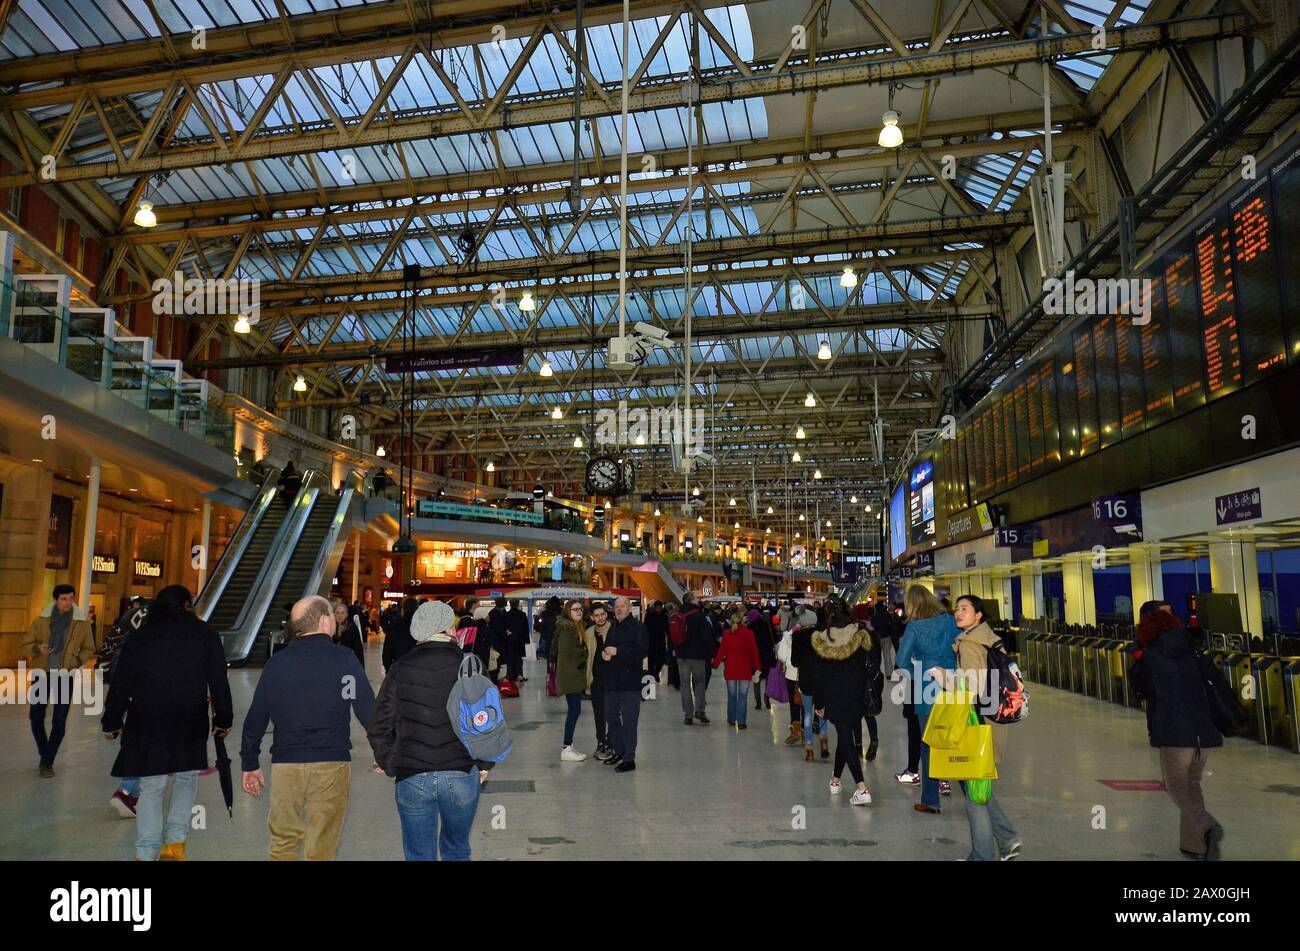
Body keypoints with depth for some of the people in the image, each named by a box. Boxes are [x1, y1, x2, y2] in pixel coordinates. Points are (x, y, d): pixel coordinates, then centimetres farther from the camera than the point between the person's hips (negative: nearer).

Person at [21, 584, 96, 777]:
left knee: (59, 722, -1)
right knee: (36, 717, 9)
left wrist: (74, 662, -11)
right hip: (41, 674, 1)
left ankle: (47, 762, 12)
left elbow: (89, 649, 6)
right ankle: (45, 755, 31)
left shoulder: (81, 624, -6)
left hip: (65, 676, -1)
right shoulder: (41, 621, -5)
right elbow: (24, 647, 1)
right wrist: (38, 648, -21)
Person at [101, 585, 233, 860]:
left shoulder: (138, 637, 6)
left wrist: (112, 722, 16)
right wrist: (224, 719, 11)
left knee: (151, 787, 9)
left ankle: (147, 853, 9)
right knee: (186, 777, 19)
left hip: (146, 724, 1)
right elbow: (218, 683, 2)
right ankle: (175, 841, 9)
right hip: (191, 725, -1)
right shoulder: (206, 635, 2)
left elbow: (120, 685, 6)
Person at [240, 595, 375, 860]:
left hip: (285, 764, 3)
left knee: (283, 844, 17)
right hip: (332, 764, -3)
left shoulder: (276, 662, 4)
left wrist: (250, 764, 19)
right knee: (321, 850, 8)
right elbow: (368, 712, -10)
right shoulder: (344, 659, -6)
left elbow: (255, 719, 8)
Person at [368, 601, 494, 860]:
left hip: (411, 778, 0)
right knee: (457, 850, 21)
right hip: (462, 774, 0)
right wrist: (484, 764, 11)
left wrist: (389, 764, 14)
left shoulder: (400, 669, -2)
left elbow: (379, 726, 0)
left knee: (419, 854, 14)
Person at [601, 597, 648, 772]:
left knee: (629, 721, -4)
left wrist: (618, 651, -20)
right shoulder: (611, 627, 15)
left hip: (630, 682, -7)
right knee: (612, 717, 16)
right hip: (611, 681, 7)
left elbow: (642, 651, -18)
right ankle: (619, 751, 31)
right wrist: (603, 654, 0)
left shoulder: (638, 627, -7)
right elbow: (604, 648, 25)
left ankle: (629, 759, 2)